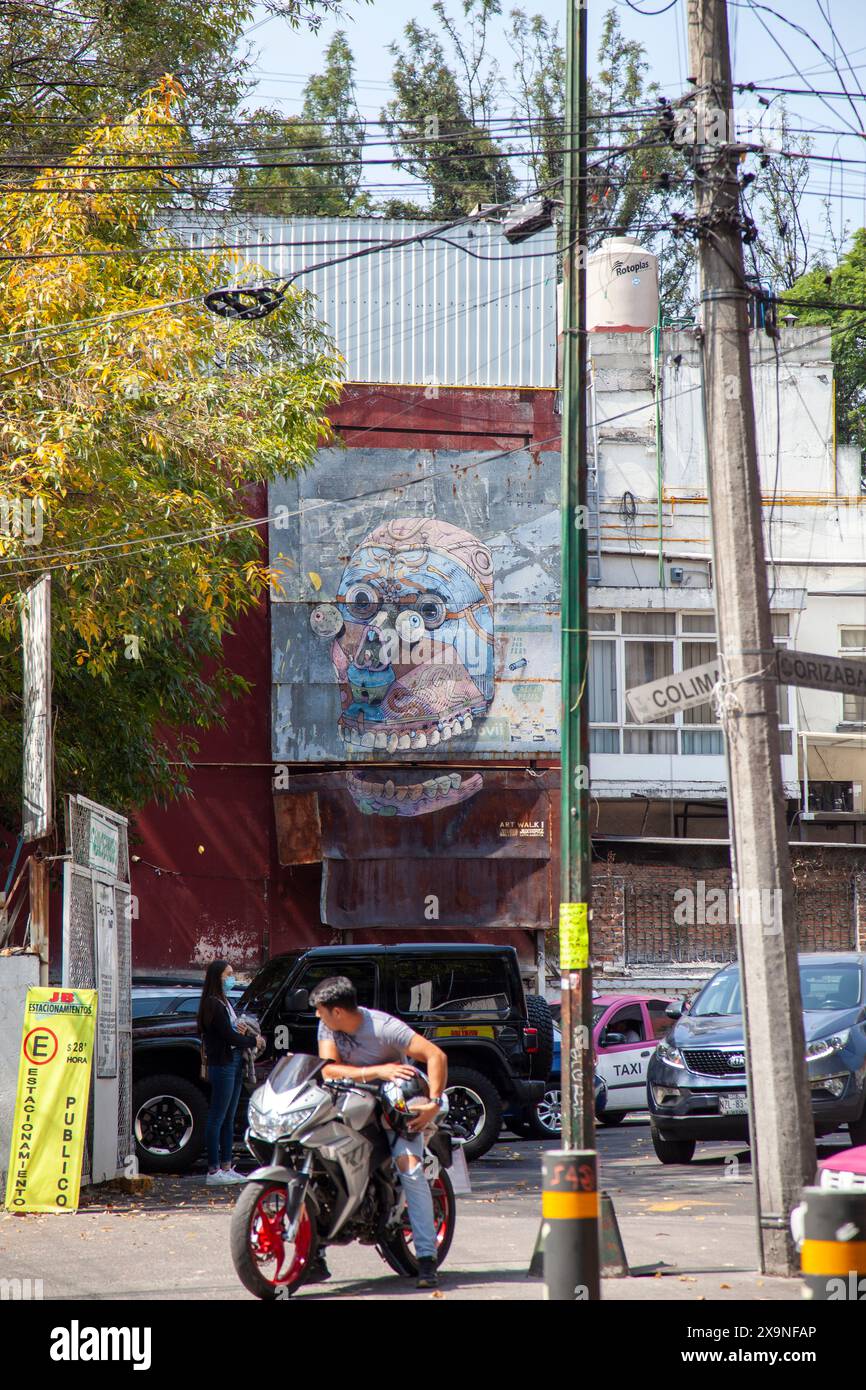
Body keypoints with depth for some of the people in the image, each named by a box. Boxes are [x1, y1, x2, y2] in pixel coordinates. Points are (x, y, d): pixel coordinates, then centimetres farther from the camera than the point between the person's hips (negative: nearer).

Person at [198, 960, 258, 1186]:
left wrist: (241, 1030, -1)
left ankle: (226, 1167, 17)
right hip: (222, 1064, -10)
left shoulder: (224, 1003, 18)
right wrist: (253, 1040, -5)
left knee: (228, 1118, 12)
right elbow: (229, 1036, -18)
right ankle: (214, 1172, -6)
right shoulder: (213, 1004, -13)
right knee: (218, 1117, -7)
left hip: (233, 1063, 10)